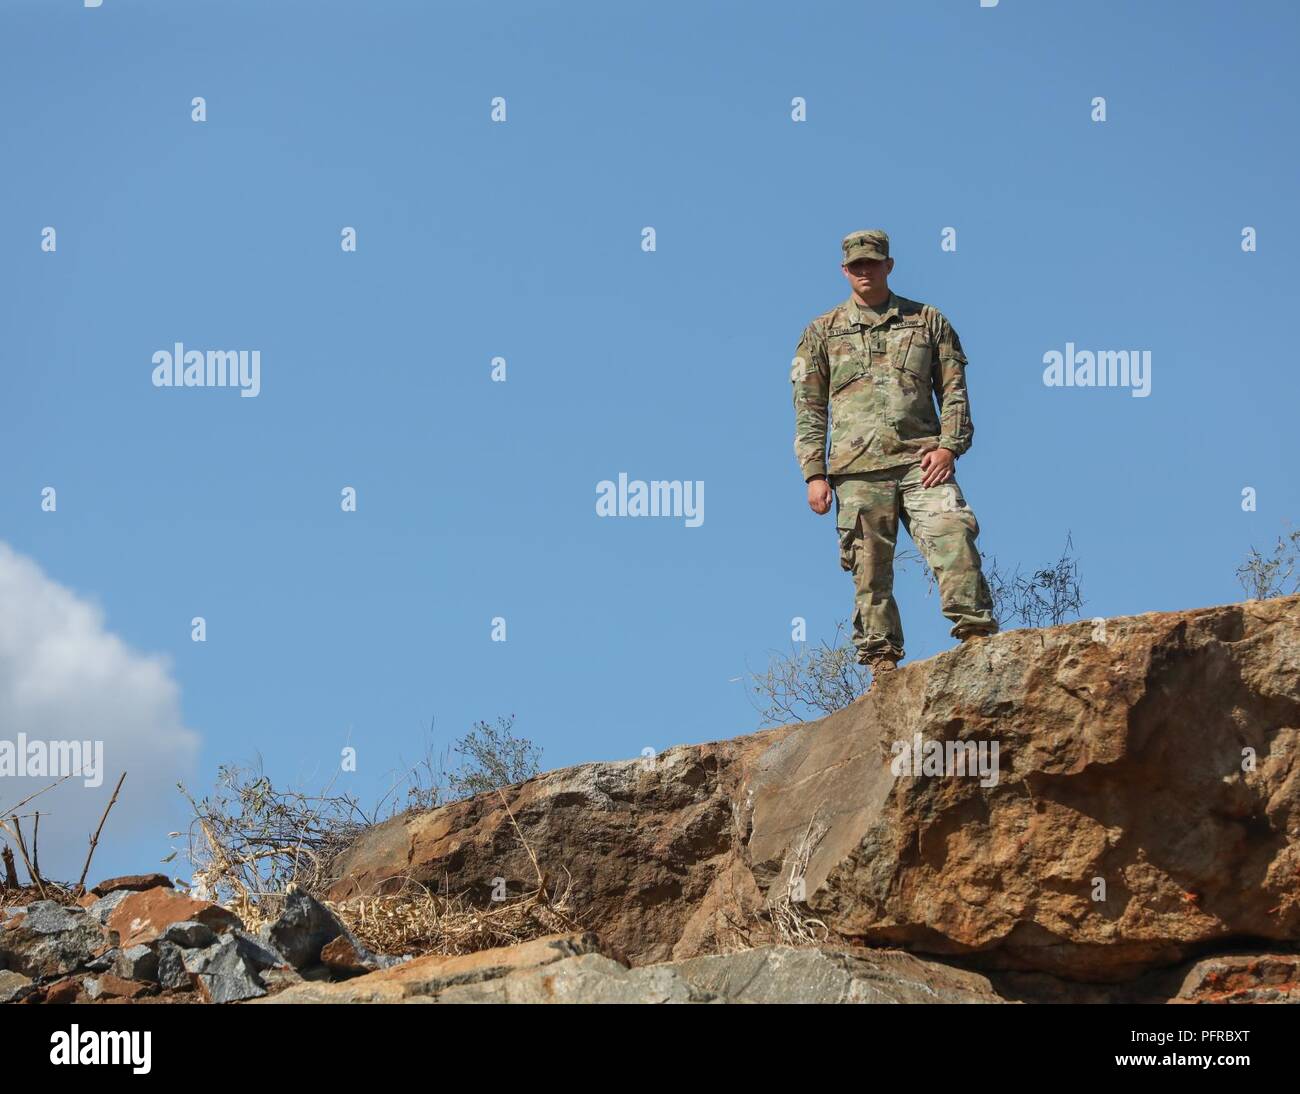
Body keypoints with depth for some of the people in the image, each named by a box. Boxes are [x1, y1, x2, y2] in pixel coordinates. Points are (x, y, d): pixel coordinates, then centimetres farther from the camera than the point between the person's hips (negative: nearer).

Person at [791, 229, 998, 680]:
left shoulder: (928, 321, 15)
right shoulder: (822, 332, 14)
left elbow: (954, 392, 12)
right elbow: (809, 409, 11)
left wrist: (948, 445, -4)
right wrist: (814, 474, 2)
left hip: (922, 461, 0)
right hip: (858, 471, 0)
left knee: (954, 540, -17)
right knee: (870, 572, -2)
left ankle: (978, 639, -18)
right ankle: (882, 666, 1)